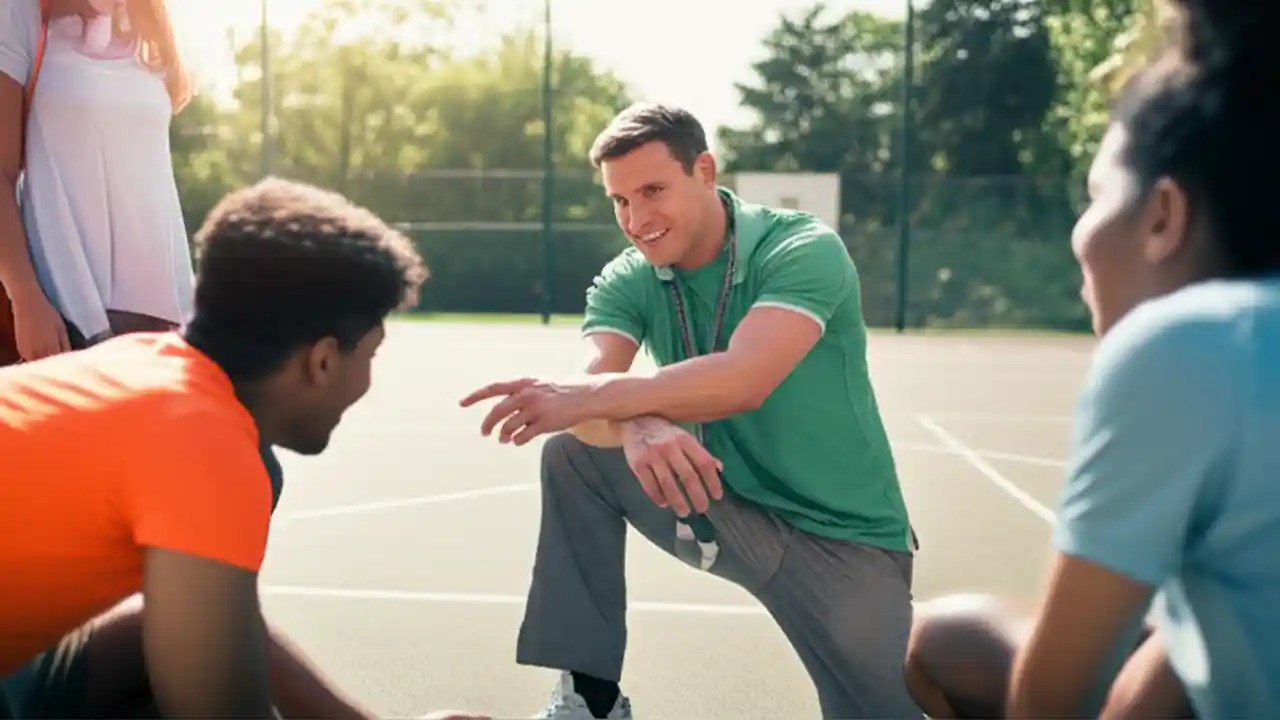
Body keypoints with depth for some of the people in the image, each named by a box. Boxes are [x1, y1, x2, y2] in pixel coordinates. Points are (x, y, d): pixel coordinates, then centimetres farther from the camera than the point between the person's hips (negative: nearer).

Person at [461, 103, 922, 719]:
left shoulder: (804, 251, -19)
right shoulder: (626, 283, -4)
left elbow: (744, 381, -36)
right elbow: (594, 390, -22)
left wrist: (584, 398, -45)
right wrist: (633, 428, -46)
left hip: (843, 538, -4)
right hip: (720, 508, 4)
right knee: (573, 453, -14)